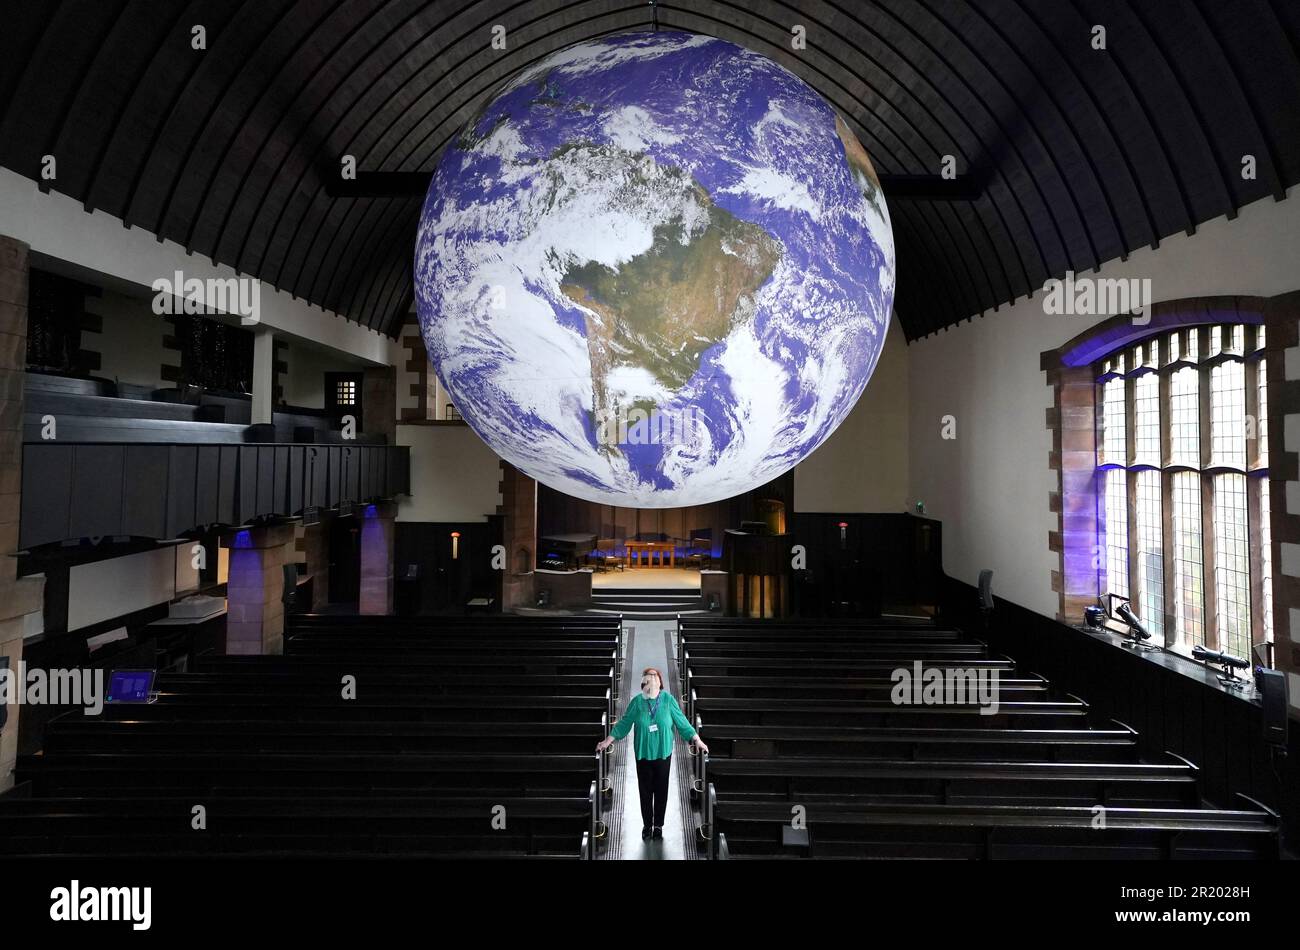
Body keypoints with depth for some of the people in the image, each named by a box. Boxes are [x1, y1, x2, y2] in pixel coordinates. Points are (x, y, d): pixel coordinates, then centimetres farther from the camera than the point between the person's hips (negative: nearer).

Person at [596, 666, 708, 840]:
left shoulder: (668, 699, -8)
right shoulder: (637, 701, -7)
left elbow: (682, 722, -2)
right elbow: (624, 723, 1)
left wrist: (697, 740, -2)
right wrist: (608, 740, 1)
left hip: (663, 753, 0)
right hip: (643, 754, 0)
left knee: (661, 790, 9)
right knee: (645, 790, 9)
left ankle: (658, 825, 25)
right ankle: (647, 824, 26)